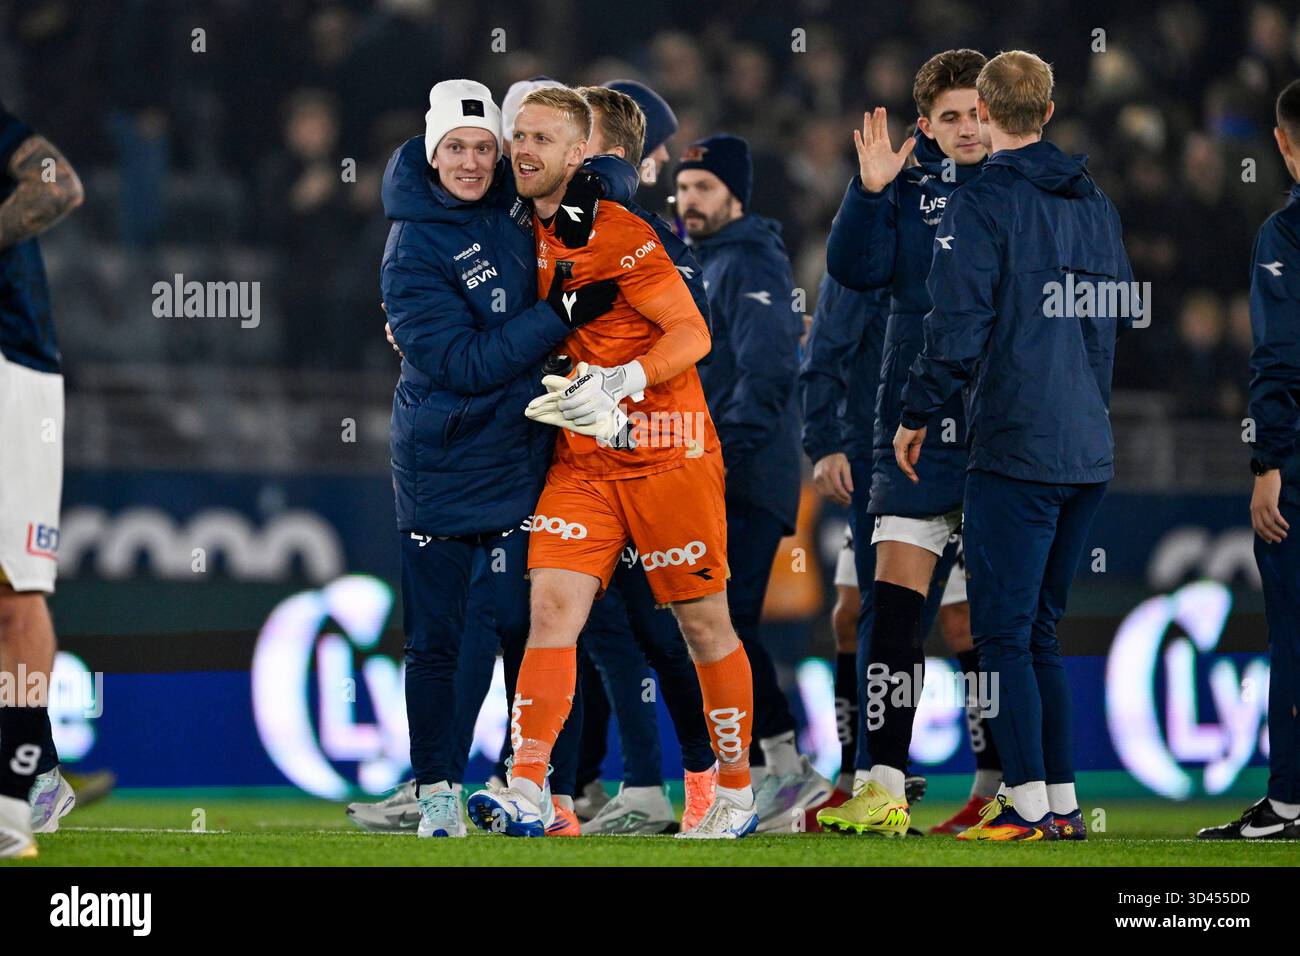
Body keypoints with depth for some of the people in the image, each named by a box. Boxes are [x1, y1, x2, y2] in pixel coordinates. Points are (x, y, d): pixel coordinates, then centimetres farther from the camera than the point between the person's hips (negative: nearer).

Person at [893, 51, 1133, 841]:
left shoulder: (982, 204, -9)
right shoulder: (1096, 203, 12)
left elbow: (958, 327, -14)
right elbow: (1125, 308, 19)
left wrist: (917, 415, -2)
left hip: (1016, 447, -7)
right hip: (1090, 449, 7)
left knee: (1004, 628, -3)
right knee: (1043, 627, 14)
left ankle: (1027, 805, -7)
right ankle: (1064, 800, 12)